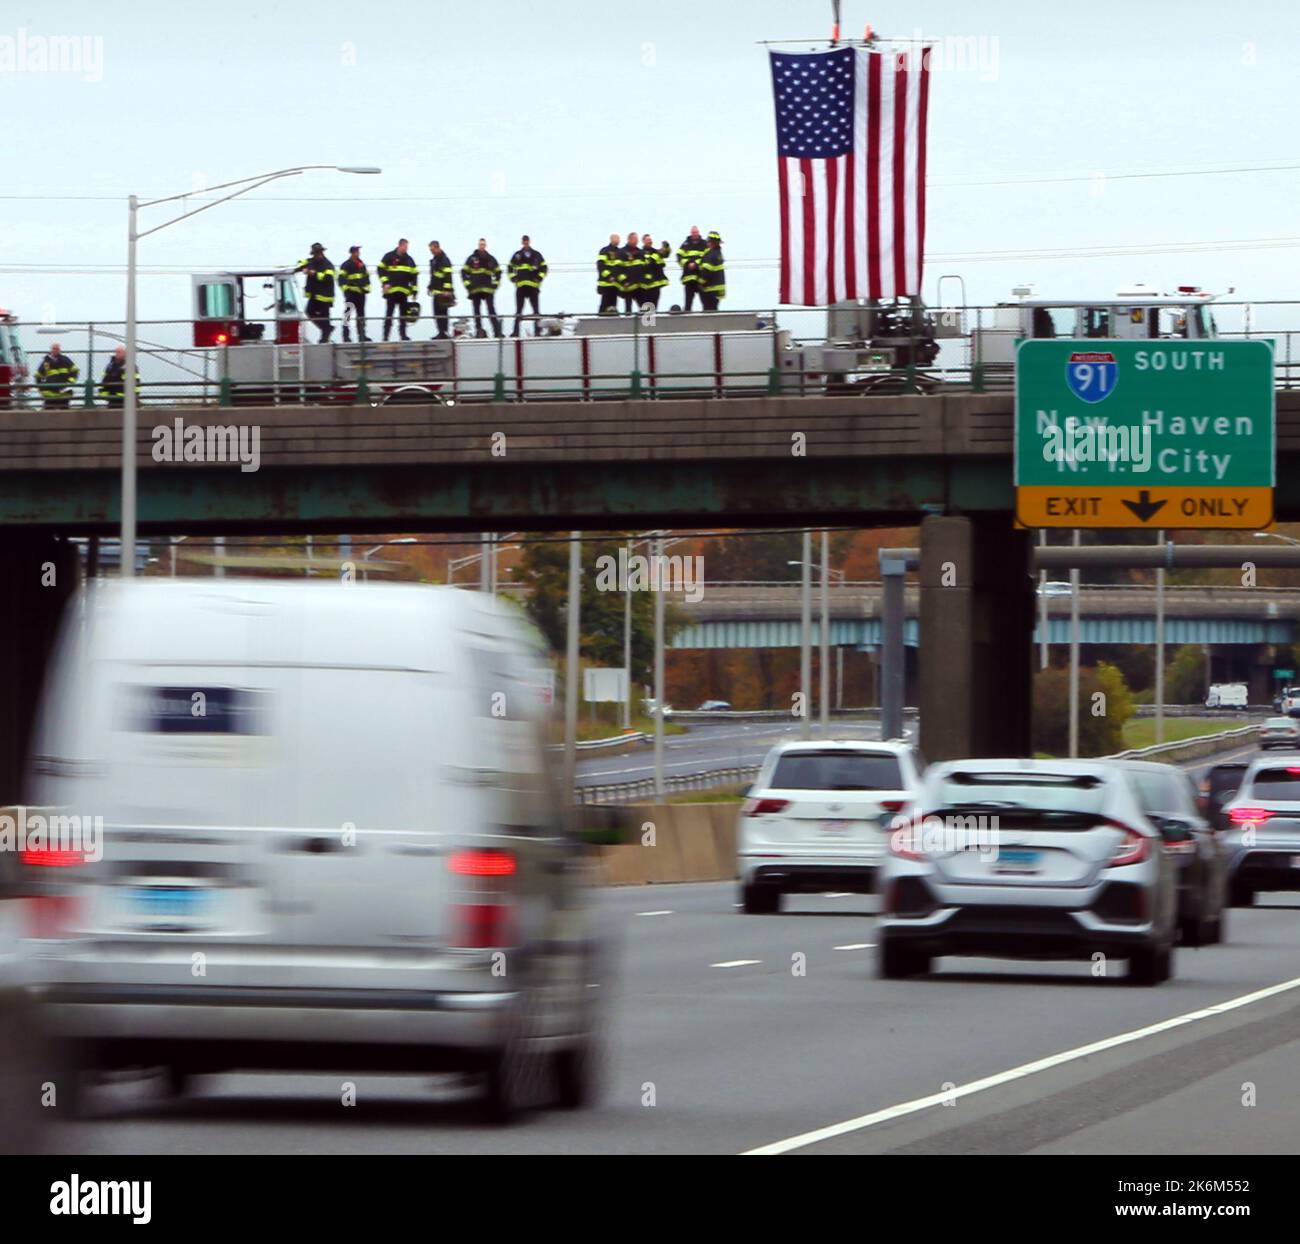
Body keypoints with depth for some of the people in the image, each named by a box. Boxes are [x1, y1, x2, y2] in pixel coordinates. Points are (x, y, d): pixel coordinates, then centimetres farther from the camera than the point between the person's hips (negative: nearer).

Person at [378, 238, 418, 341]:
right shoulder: (389, 257, -1)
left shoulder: (409, 260, 11)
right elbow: (381, 270, -2)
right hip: (391, 290, -4)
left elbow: (414, 275, 14)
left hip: (404, 291, 4)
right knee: (389, 314, -4)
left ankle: (403, 334, 10)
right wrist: (385, 283, -12)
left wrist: (414, 290, 9)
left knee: (403, 314, 6)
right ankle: (385, 335, -3)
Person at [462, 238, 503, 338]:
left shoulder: (491, 259, 6)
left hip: (488, 289, -1)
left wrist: (495, 284, 5)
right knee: (477, 311, 4)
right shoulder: (472, 258, 3)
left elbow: (498, 272, 15)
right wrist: (468, 284, -2)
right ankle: (479, 331, 8)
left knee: (491, 310, -6)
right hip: (475, 290, 1)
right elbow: (464, 272, 6)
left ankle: (497, 331, -8)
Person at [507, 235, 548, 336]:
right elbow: (510, 267, 17)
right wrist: (513, 278, 3)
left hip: (533, 285, -1)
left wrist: (539, 278, -4)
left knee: (536, 308, -1)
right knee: (519, 309, 0)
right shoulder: (517, 255, 11)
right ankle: (516, 331, 0)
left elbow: (543, 267, 8)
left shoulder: (537, 255, 6)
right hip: (520, 285, 1)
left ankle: (537, 331, 1)